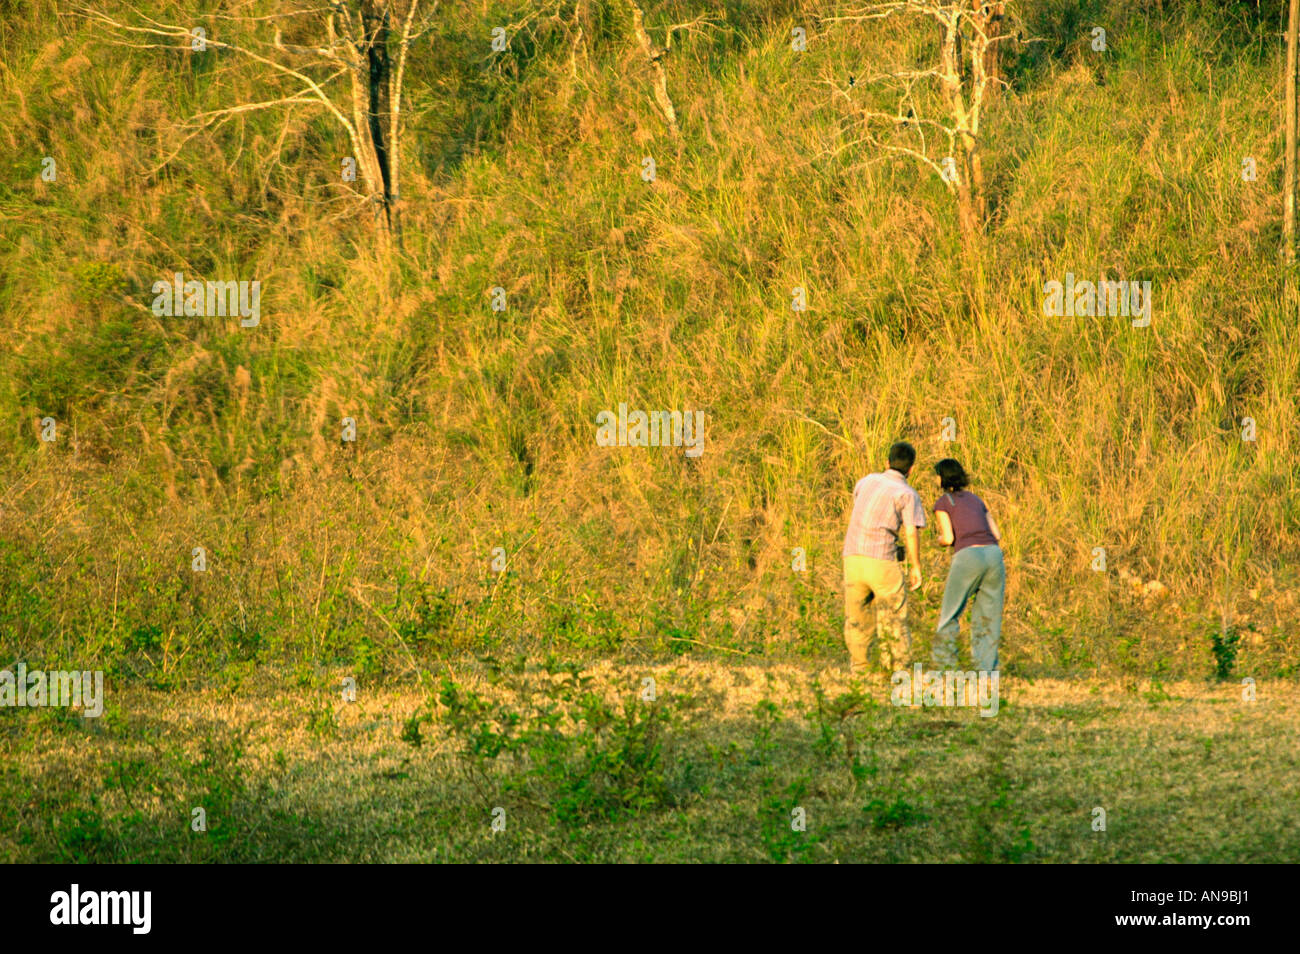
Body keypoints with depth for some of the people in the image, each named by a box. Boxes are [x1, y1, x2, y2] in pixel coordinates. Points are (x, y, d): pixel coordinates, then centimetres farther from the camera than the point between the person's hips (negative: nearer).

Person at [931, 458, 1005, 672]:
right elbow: (997, 534, 18)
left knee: (950, 613, 10)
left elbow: (948, 538, -4)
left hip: (967, 557, -4)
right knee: (988, 615, 8)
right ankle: (986, 667, 2)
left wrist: (940, 539, 18)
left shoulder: (942, 502, 7)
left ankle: (943, 663, 10)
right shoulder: (975, 499, 23)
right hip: (993, 554, 4)